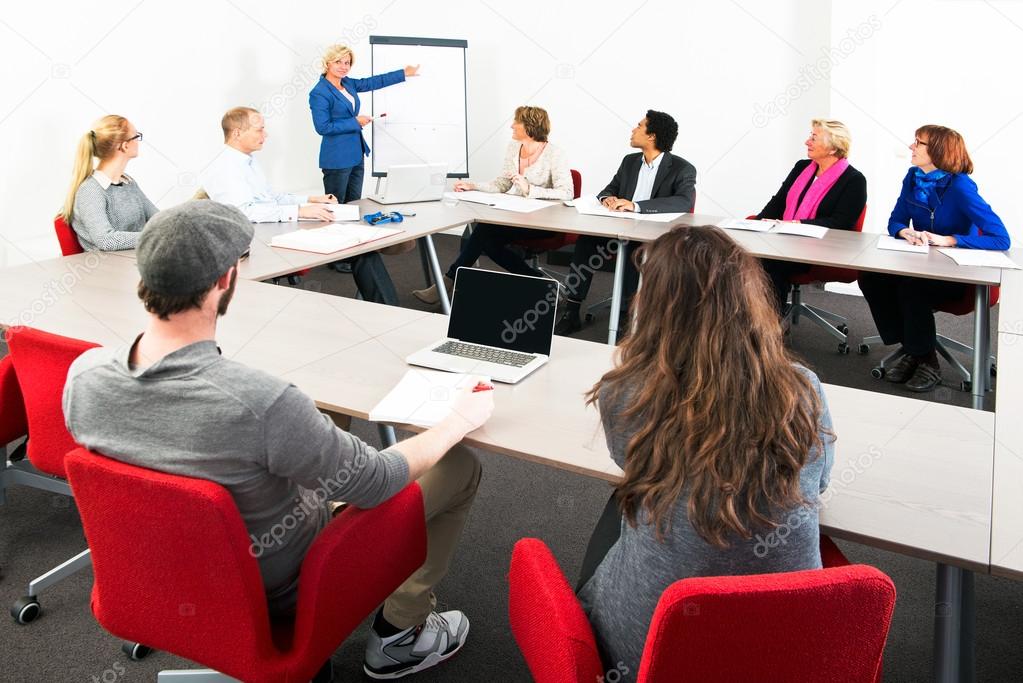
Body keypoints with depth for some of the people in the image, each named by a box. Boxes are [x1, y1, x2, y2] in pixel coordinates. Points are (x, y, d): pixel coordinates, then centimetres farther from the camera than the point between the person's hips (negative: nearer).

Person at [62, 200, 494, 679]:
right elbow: (376, 484, -24)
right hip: (284, 590, -6)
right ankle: (399, 636, 20)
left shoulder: (83, 374, -20)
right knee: (460, 466, 6)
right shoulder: (261, 404, -40)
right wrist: (457, 422, -7)